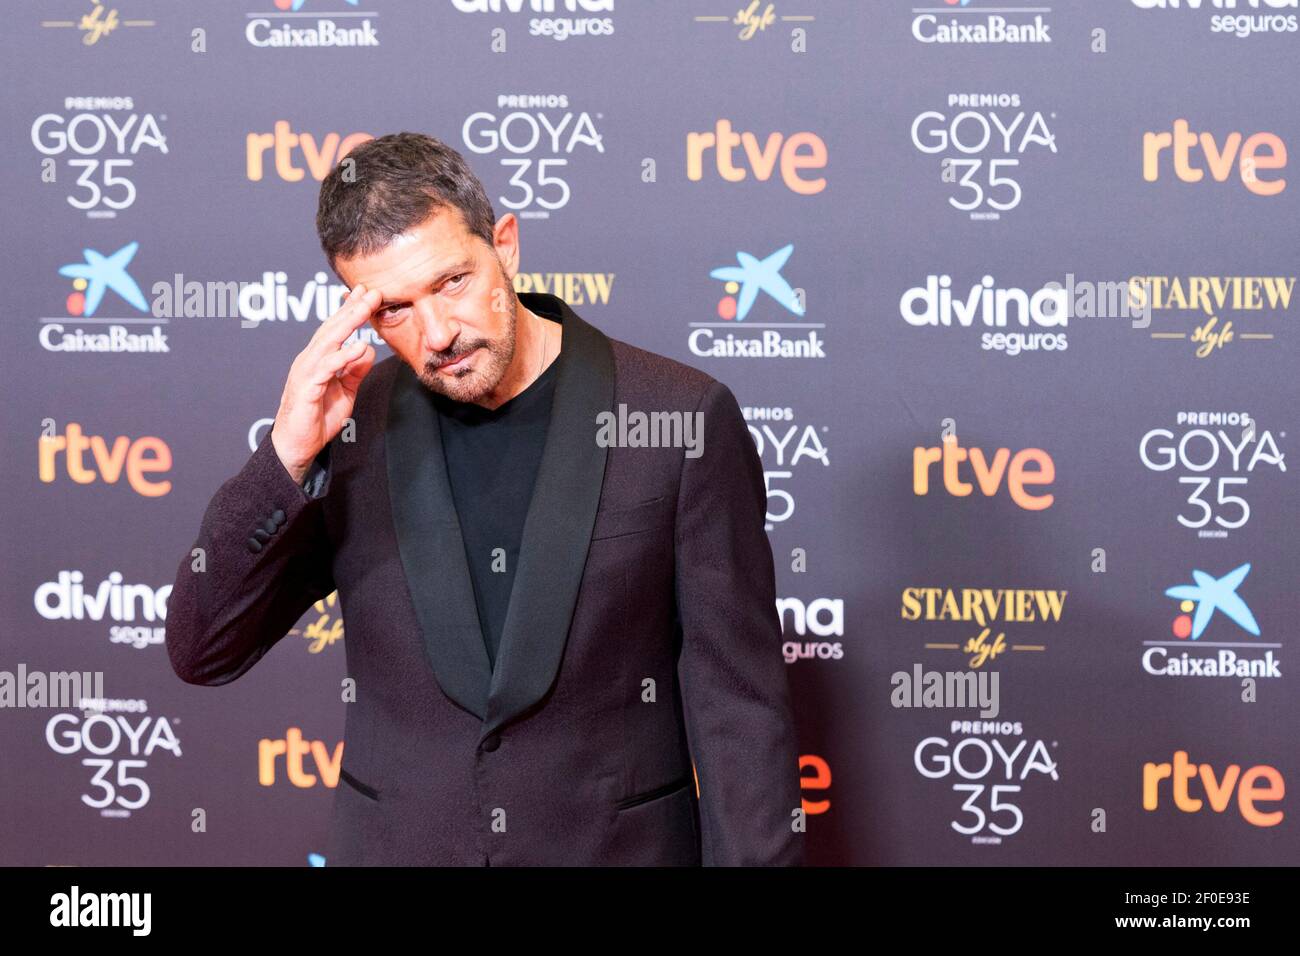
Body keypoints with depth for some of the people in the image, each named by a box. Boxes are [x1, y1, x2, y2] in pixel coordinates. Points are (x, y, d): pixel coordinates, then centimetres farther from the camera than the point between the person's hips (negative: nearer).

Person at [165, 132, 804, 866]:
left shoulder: (679, 418, -10)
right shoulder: (351, 426, -3)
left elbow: (739, 703, -8)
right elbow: (202, 652, -5)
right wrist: (287, 454, -17)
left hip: (616, 846, -2)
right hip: (396, 845, 2)